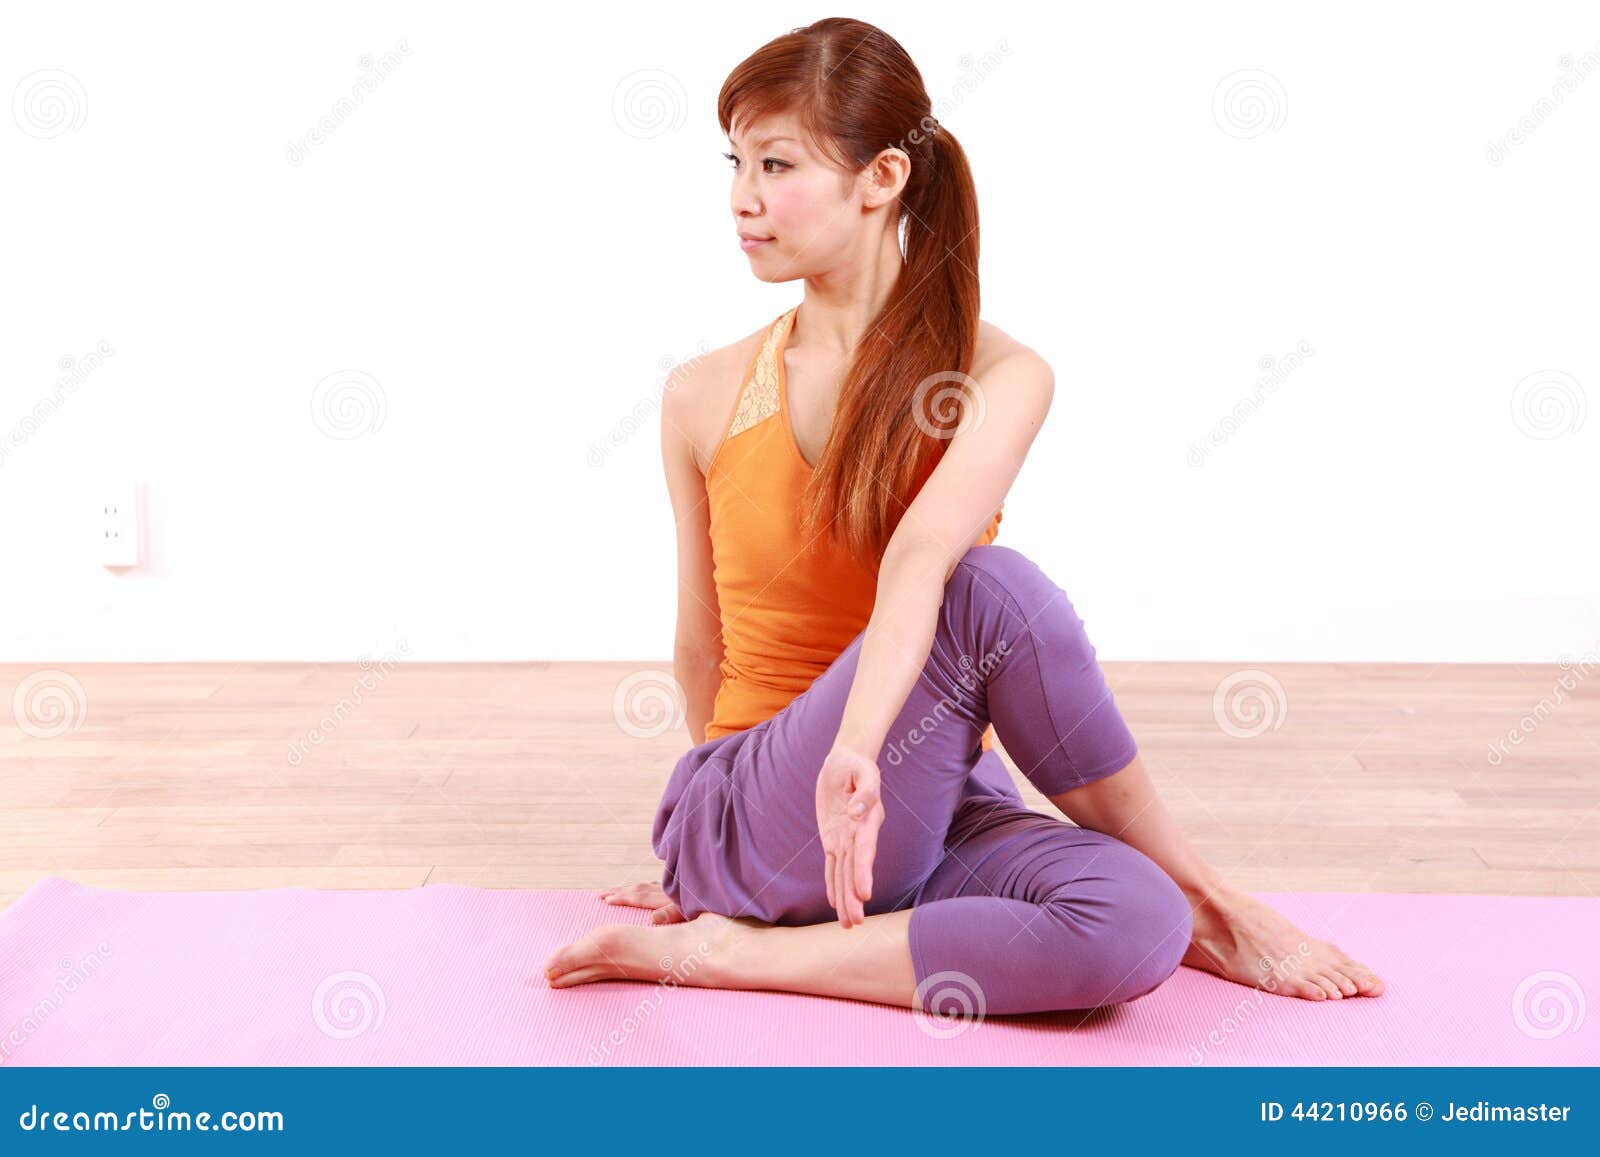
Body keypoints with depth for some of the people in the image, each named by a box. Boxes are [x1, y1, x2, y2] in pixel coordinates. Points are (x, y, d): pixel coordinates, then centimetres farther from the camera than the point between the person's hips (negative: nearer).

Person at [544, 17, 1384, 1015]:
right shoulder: (703, 399, 0)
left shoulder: (1000, 378, -6)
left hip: (938, 813, 0)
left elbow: (919, 557, -27)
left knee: (1136, 930, -31)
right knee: (994, 590, -27)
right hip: (751, 828, 1)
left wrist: (857, 750, -41)